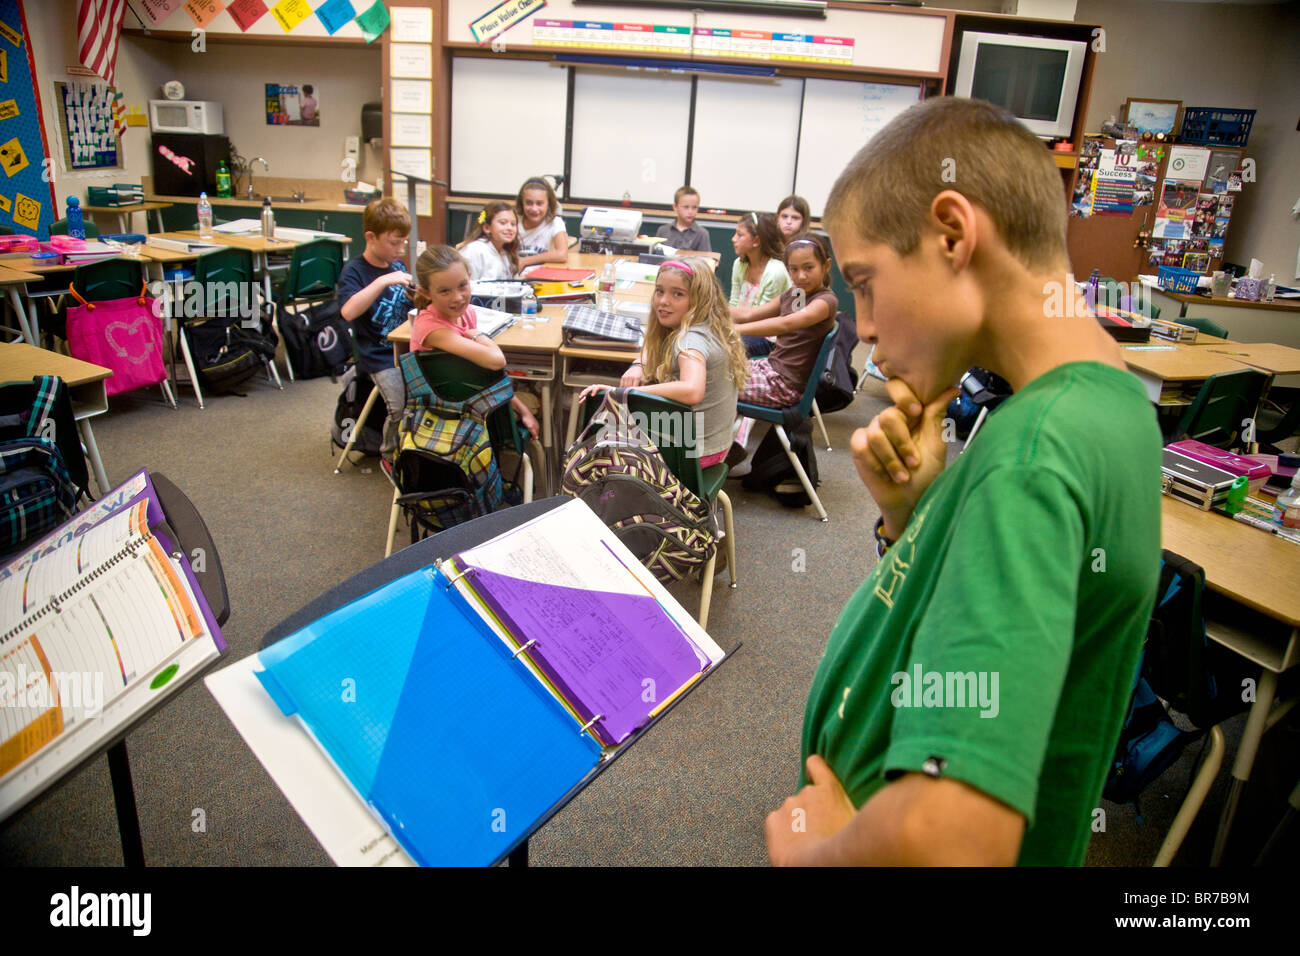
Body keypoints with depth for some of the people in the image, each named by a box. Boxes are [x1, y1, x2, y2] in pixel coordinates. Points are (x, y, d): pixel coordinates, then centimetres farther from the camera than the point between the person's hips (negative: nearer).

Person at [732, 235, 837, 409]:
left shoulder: (826, 300, -18)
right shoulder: (792, 295, 9)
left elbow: (785, 324, -33)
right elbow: (747, 314, 13)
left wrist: (735, 329, -39)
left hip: (787, 384, -8)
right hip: (771, 365, 8)